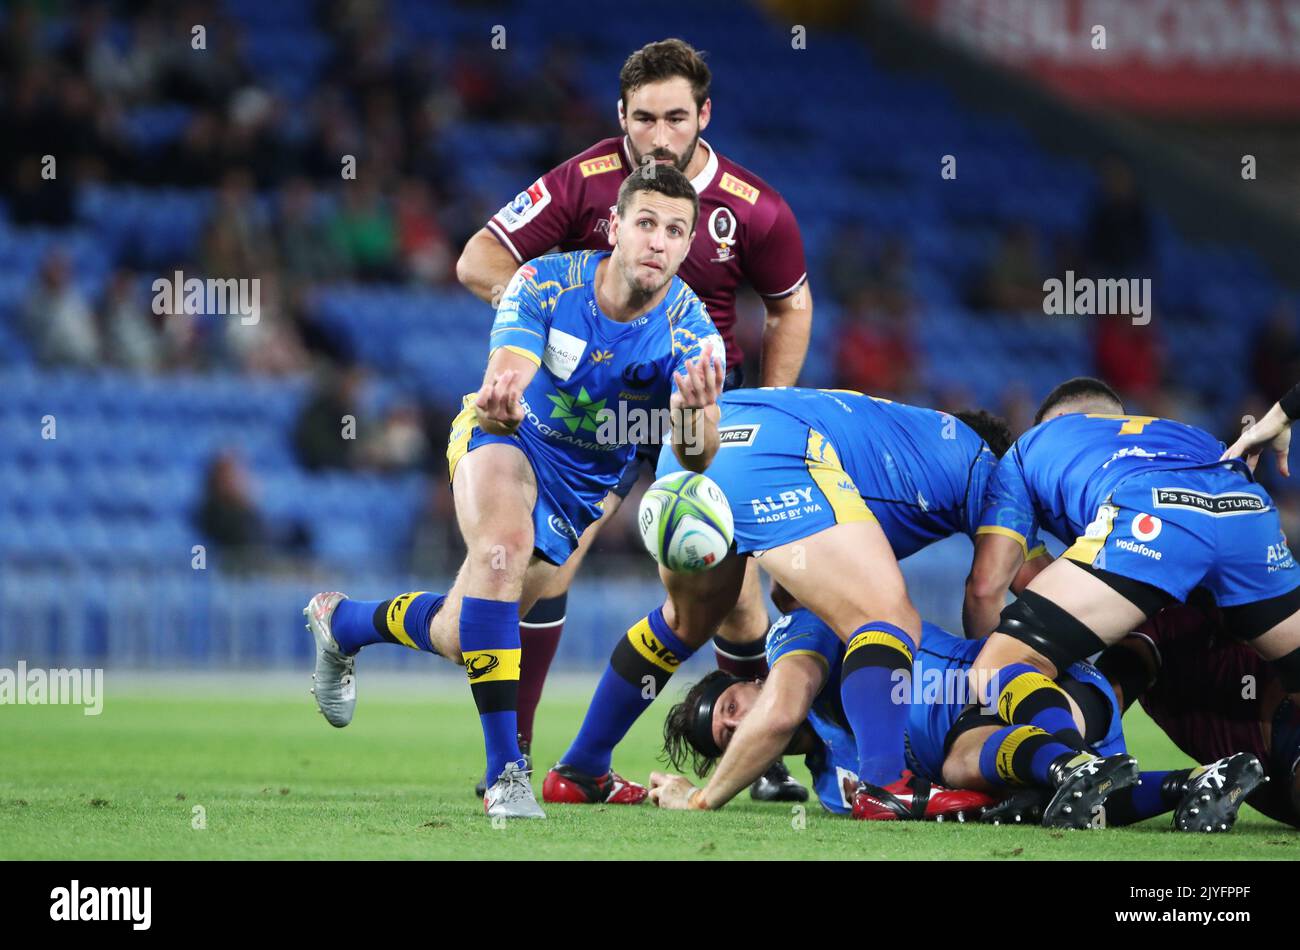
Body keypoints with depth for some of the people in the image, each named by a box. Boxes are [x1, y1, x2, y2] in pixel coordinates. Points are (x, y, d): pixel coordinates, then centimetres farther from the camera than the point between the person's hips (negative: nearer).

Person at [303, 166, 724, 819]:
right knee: (503, 545, -36)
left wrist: (693, 409, -59)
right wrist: (498, 401, -59)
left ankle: (341, 621, 39)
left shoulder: (692, 330, -24)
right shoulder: (545, 283, -24)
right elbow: (504, 383, -34)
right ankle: (504, 770, -32)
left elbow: (696, 458, -36)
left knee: (455, 639, 5)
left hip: (588, 484, 3)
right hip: (506, 441, -3)